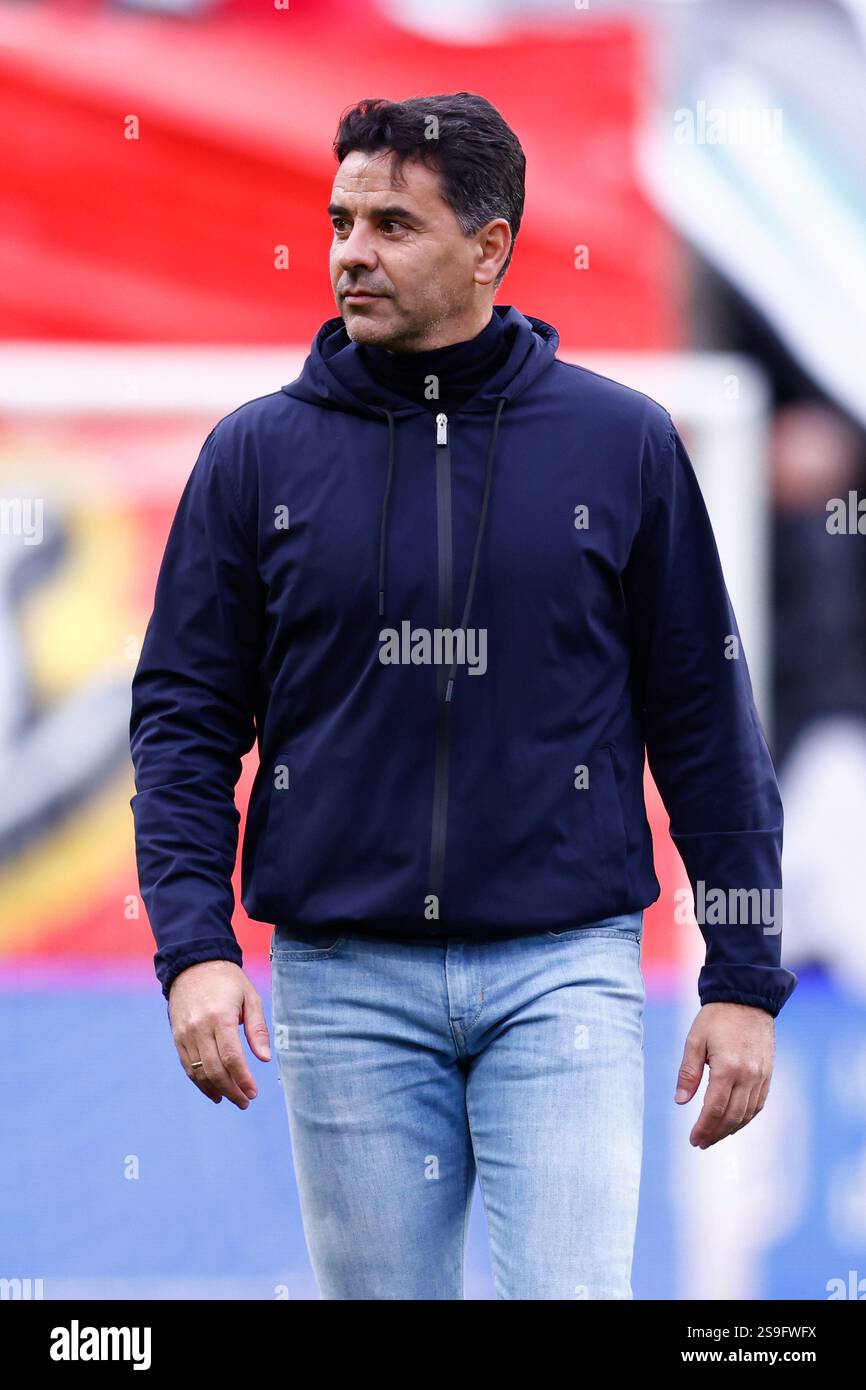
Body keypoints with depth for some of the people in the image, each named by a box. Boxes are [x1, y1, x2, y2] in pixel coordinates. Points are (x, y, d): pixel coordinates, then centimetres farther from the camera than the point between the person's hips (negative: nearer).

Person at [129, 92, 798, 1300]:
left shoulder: (623, 444, 2)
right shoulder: (259, 456, 4)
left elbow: (707, 720, 5)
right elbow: (184, 714, 5)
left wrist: (745, 978, 2)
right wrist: (193, 947, -8)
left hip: (562, 970, -1)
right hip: (343, 975, 1)